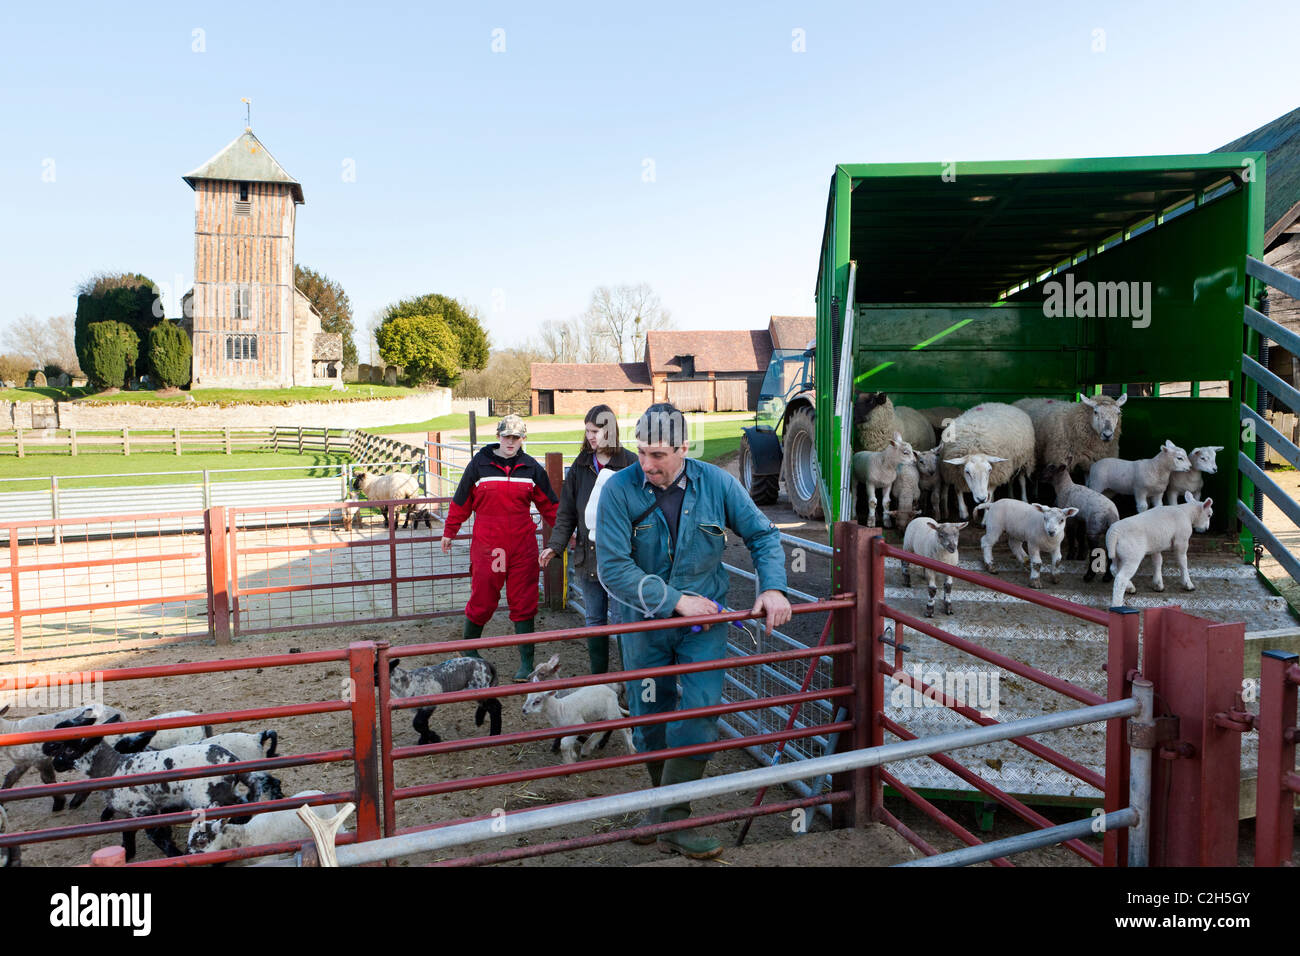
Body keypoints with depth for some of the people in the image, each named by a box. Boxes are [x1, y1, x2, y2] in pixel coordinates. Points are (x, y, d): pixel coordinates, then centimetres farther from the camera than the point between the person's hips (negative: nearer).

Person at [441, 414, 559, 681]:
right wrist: (449, 532, 16)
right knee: (482, 602, 5)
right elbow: (461, 501, 10)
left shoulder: (531, 468, 6)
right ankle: (468, 651, 29)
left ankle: (526, 663, 11)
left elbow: (549, 504, 14)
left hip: (523, 547, 1)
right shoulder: (479, 464, 1)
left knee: (524, 604, 4)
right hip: (486, 546, -1)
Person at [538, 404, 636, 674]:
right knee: (594, 621, 14)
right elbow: (567, 512, 9)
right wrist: (555, 545, -2)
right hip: (588, 556, 5)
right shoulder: (581, 465, 6)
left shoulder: (630, 463, -7)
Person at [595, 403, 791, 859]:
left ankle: (670, 820, 8)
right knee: (650, 721, 13)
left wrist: (772, 588, -14)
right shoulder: (619, 490, -15)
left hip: (704, 620, 0)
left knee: (699, 712, -9)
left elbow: (763, 535, 2)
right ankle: (665, 803, 39)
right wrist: (676, 601, -23)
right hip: (645, 623, 0)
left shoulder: (716, 483, -9)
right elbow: (613, 568, -19)